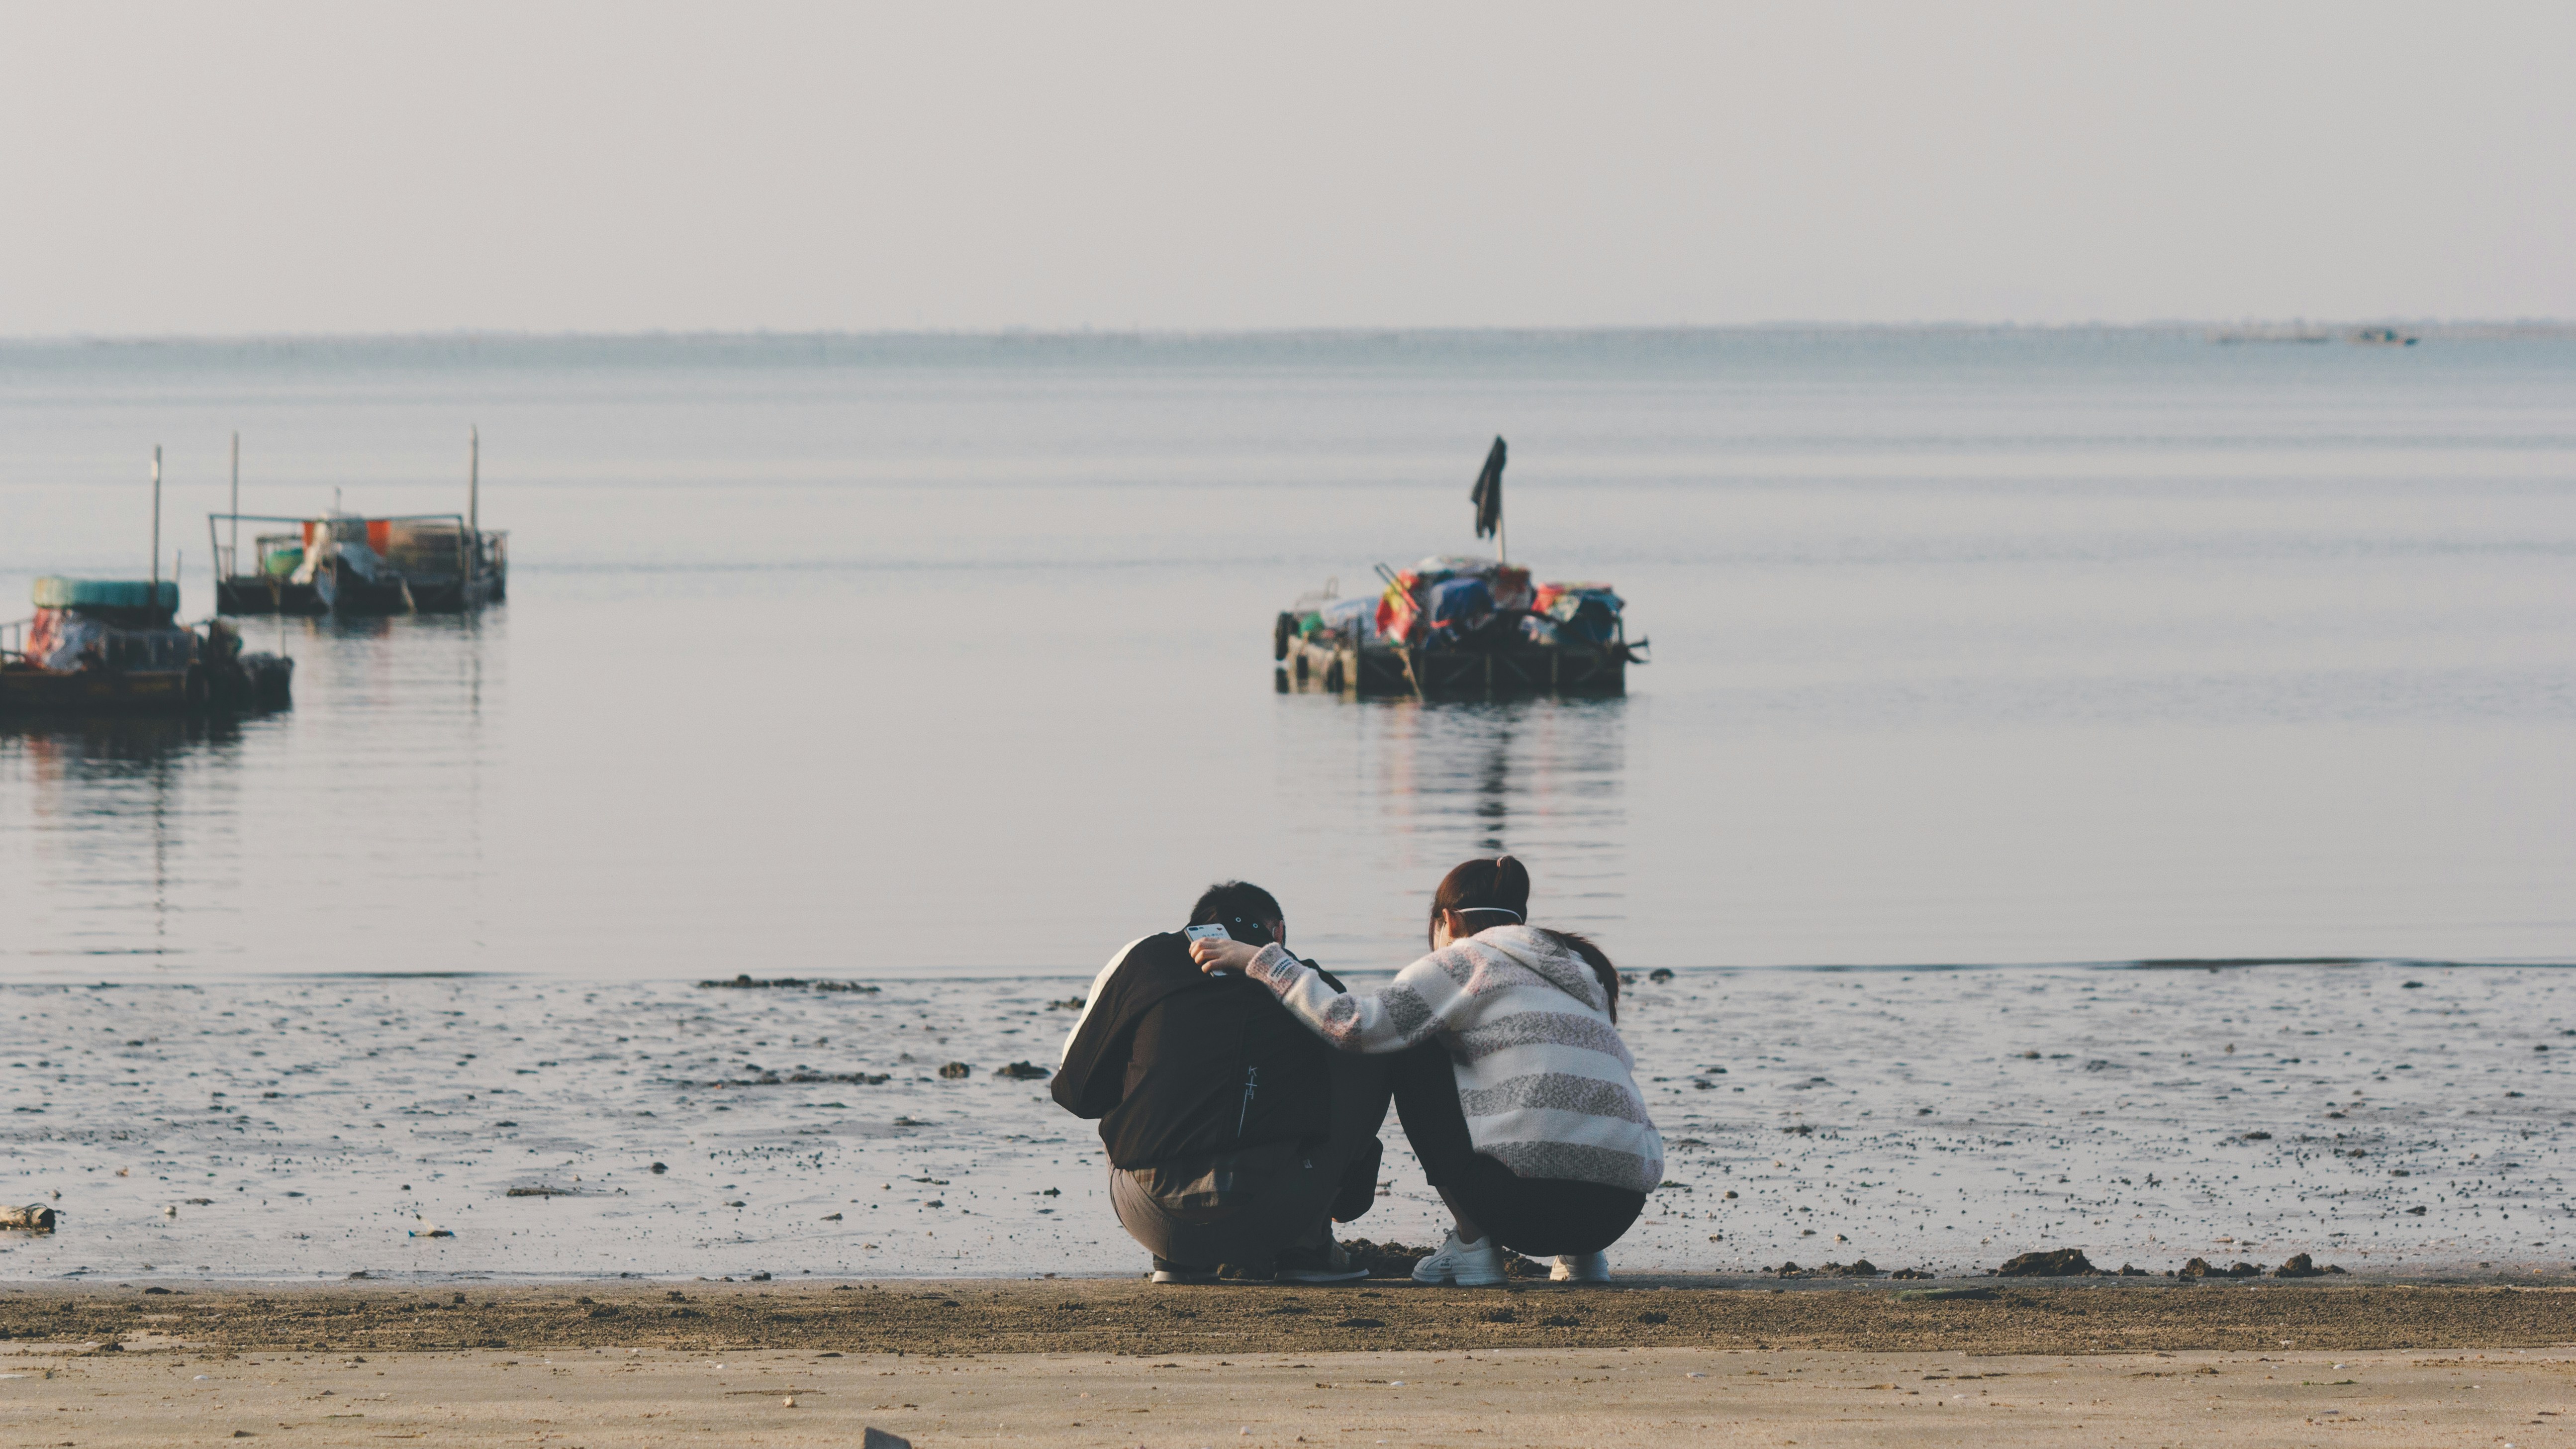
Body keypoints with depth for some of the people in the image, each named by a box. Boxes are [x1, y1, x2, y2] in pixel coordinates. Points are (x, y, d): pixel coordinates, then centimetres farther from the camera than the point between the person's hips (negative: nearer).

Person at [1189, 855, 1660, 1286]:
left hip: (1530, 1197, -7)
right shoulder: (1581, 970, 26)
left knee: (1417, 1057, 15)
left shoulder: (1466, 959, 5)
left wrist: (1261, 962, 3)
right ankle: (1580, 1254, 16)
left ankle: (1472, 1247, 10)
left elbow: (1357, 1025, -5)